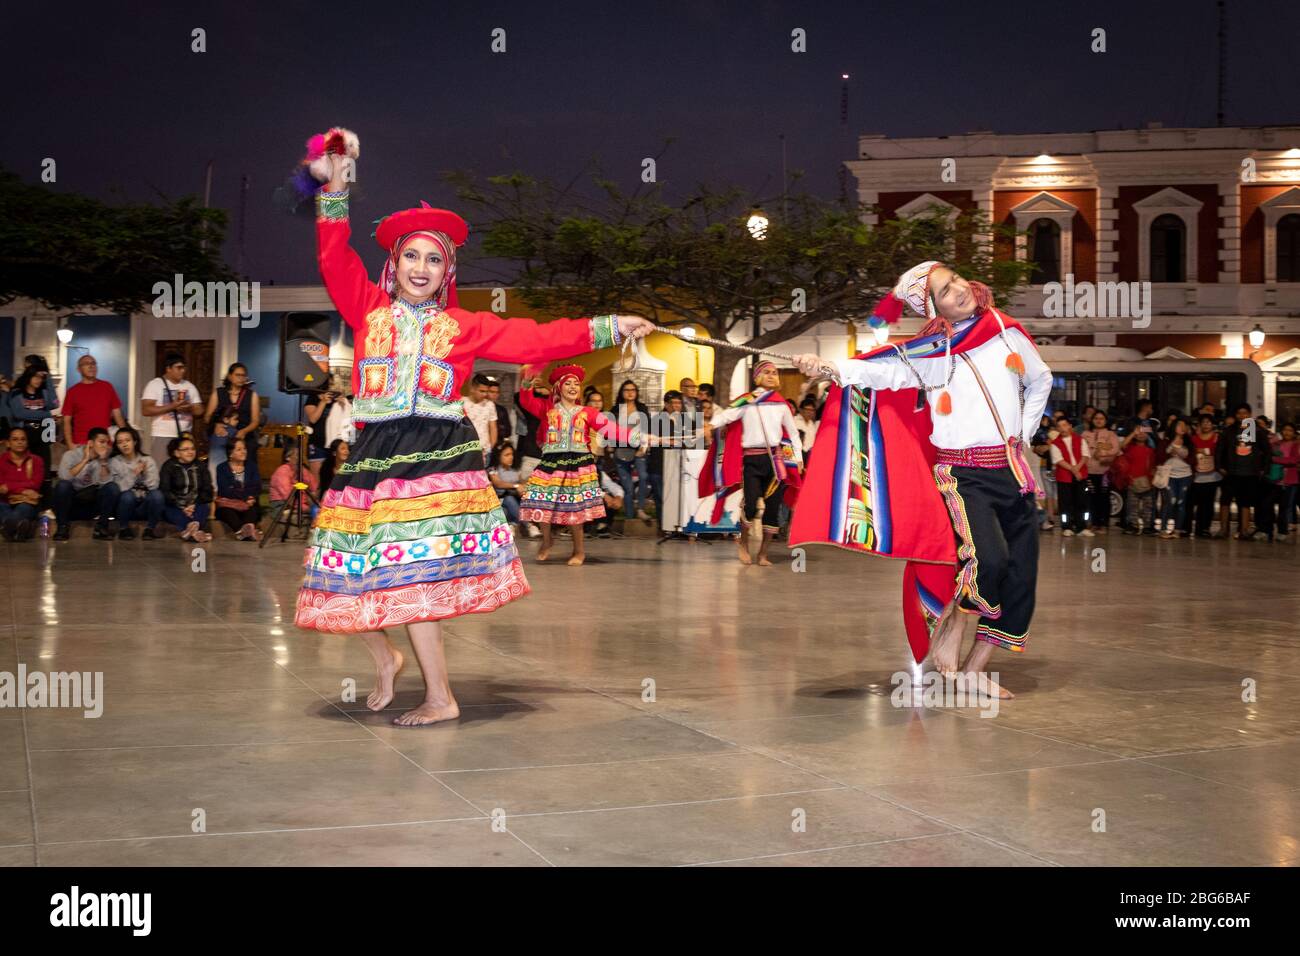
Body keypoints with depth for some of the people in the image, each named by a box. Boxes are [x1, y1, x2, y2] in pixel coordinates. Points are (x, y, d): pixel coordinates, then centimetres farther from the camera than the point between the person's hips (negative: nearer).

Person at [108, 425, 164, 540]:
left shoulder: (148, 460, -1)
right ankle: (123, 528, -7)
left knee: (157, 494, -29)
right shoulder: (113, 462, -4)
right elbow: (118, 488, -16)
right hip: (126, 504, -1)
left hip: (144, 506, 1)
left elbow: (153, 486, -12)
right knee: (127, 495, -33)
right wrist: (134, 474, -26)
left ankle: (150, 527, -6)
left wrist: (145, 472, -26)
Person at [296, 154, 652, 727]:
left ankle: (440, 698, 3)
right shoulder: (369, 310, 12)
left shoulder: (465, 326, 10)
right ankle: (385, 658, 33)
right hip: (375, 454, 3)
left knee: (409, 579, -9)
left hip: (438, 454, -2)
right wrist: (337, 186, 2)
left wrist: (607, 329, 2)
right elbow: (335, 259, 6)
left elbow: (536, 339, 7)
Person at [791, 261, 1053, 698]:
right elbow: (880, 370, -20)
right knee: (989, 557, -28)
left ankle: (975, 669, 18)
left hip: (1012, 470, 5)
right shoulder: (930, 353, -4)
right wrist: (828, 366, -36)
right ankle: (948, 627, -1)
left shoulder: (1007, 332, 7)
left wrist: (1023, 433, 14)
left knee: (1019, 580, 3)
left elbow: (1040, 380, 24)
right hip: (964, 475, -5)